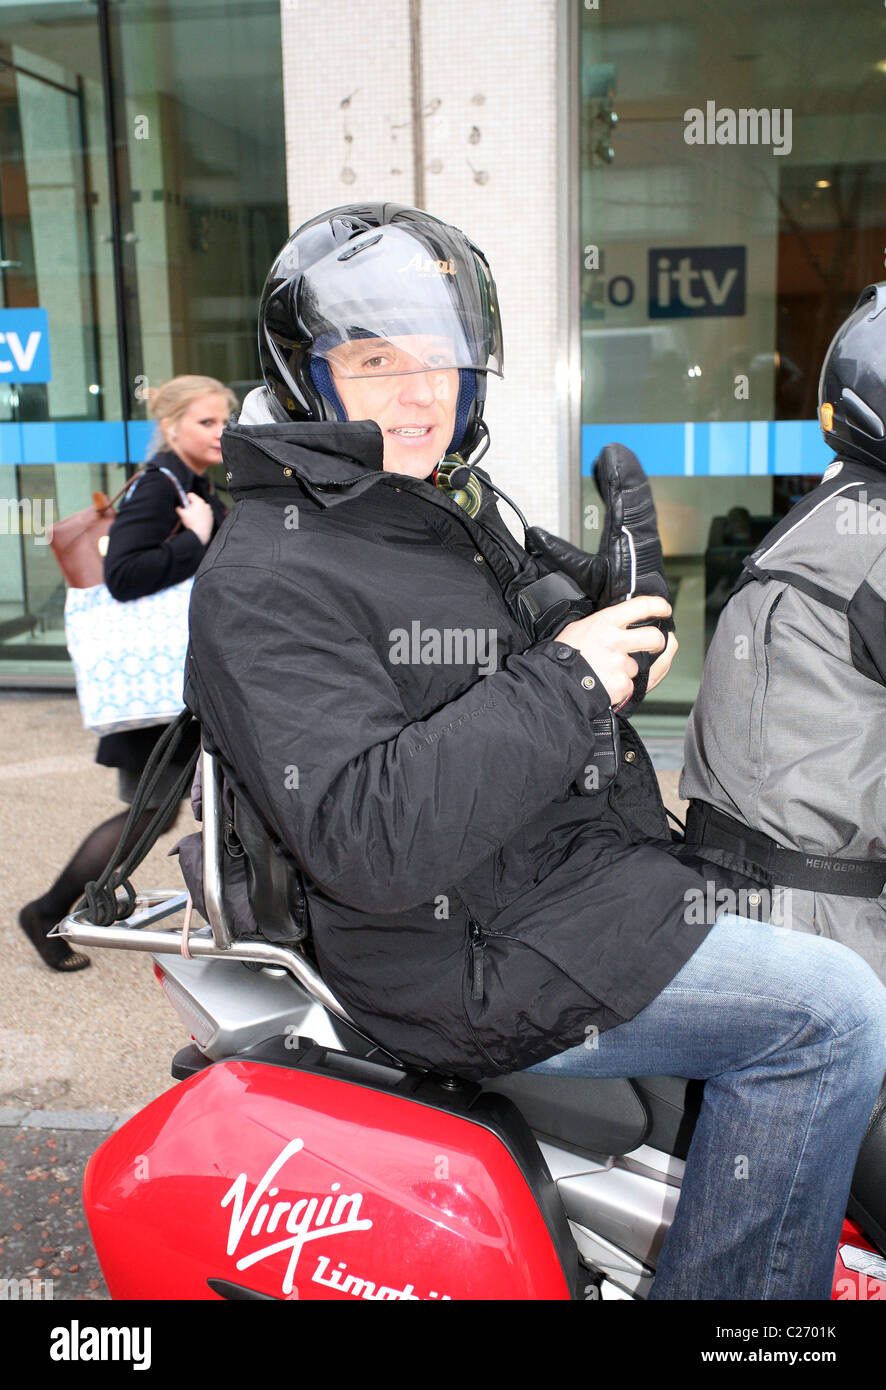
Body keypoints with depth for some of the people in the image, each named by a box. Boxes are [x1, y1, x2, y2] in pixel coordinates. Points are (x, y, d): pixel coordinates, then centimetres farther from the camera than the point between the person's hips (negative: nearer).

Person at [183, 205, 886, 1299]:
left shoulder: (455, 512, 12)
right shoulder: (265, 581, -18)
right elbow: (368, 838, -29)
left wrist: (617, 635, 0)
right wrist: (563, 680, -24)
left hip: (568, 873, 10)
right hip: (477, 961, -10)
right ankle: (722, 1288, 3)